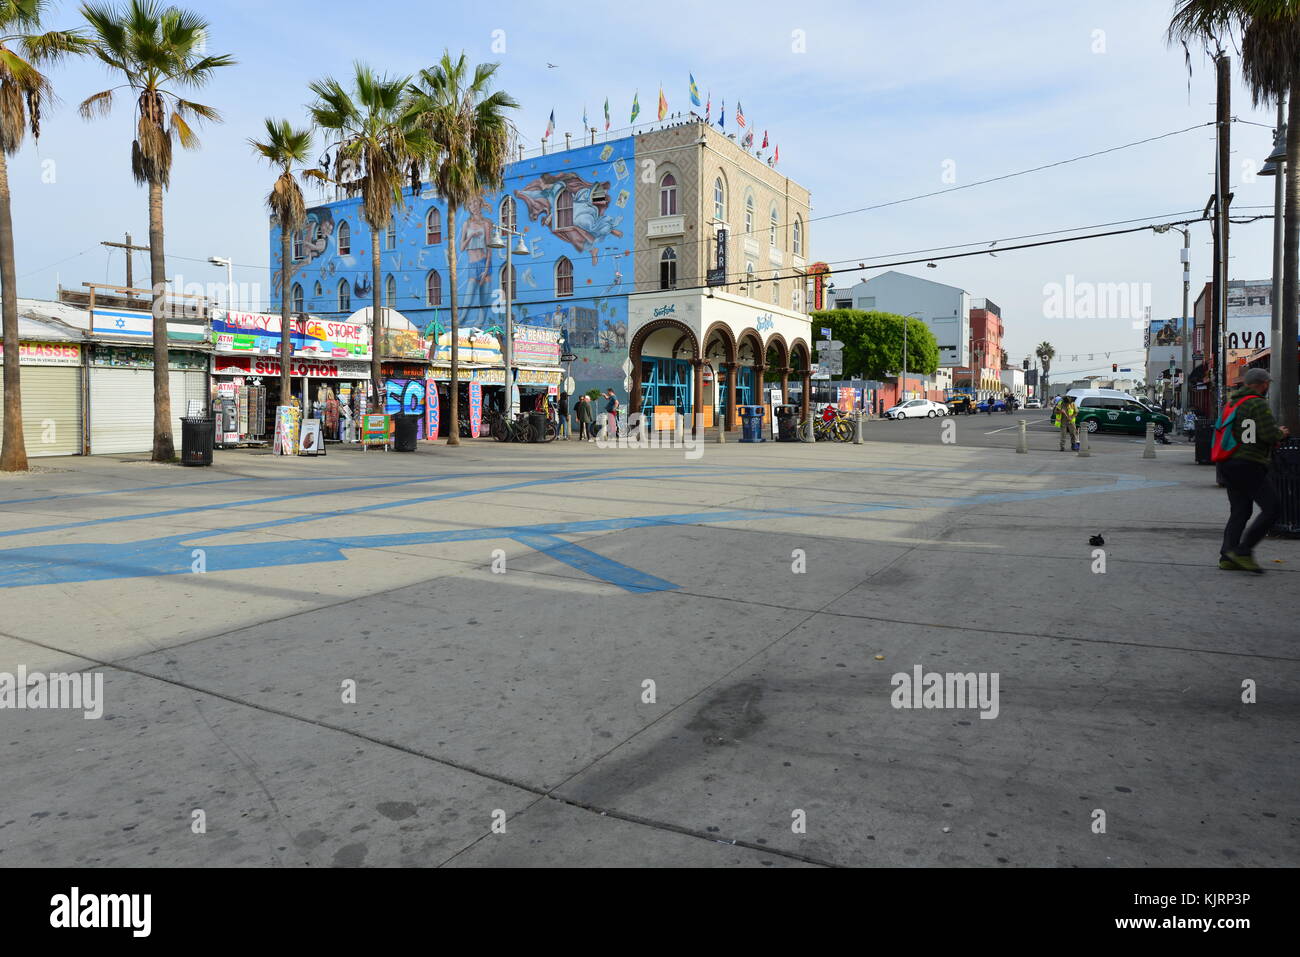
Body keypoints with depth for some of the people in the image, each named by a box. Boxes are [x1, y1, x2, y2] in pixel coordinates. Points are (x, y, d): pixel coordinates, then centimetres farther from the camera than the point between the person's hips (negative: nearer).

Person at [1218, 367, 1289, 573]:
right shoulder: (1258, 404, -10)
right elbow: (1270, 434, -18)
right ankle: (1243, 551, -7)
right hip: (1249, 465, -8)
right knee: (1271, 509, -2)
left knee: (1239, 511, 11)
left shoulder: (1231, 403, 15)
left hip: (1228, 465, 9)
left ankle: (1227, 557, 7)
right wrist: (1281, 433, 5)